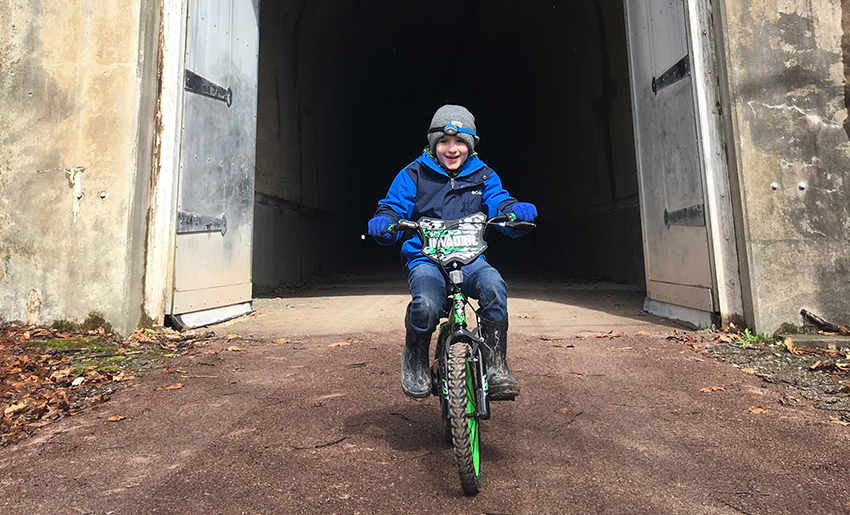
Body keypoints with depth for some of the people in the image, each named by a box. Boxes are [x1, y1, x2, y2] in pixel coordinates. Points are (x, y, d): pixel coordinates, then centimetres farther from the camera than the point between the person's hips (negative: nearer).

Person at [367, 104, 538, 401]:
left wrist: (517, 211, -24)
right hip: (425, 258, -2)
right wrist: (383, 223, -22)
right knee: (427, 303, -33)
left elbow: (501, 205, 1)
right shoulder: (414, 175, 6)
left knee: (493, 285, -31)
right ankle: (414, 359, 1)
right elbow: (393, 209, 2)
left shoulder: (483, 176, 11)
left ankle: (495, 367, -14)